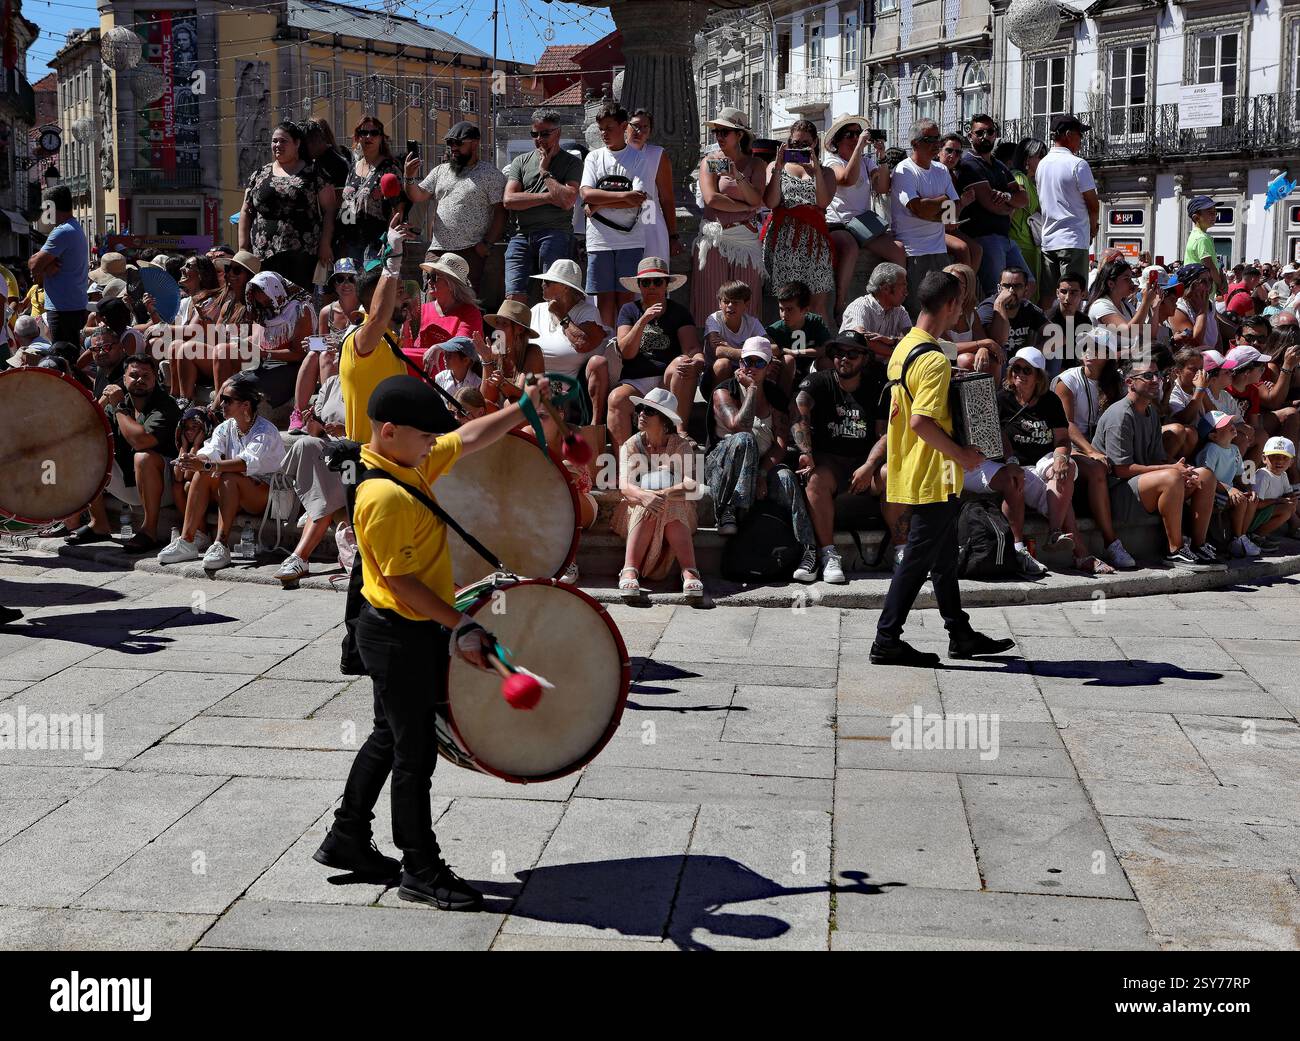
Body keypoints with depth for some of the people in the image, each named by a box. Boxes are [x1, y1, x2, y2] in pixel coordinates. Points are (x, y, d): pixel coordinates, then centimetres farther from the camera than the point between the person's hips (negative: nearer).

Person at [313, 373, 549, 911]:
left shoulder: (413, 466, 4)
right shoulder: (384, 496, -25)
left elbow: (468, 438, 17)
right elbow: (401, 581, -25)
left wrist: (525, 408, 13)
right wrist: (460, 625, -24)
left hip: (410, 632, 10)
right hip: (399, 637, -10)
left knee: (391, 738, 21)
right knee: (414, 751, 0)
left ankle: (347, 841, 34)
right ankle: (421, 871, 12)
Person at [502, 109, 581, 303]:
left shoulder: (572, 163, 9)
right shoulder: (521, 161, 18)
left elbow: (567, 201, -7)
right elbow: (508, 200, 4)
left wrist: (545, 171, 2)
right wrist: (548, 197, -2)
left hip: (555, 234, -3)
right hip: (521, 235, 3)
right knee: (514, 297, -7)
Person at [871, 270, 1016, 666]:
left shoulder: (903, 348, 10)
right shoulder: (933, 359, -20)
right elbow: (922, 422, -28)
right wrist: (960, 455, -17)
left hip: (915, 473, 10)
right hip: (933, 478, -10)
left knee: (944, 554, 17)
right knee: (919, 558, -2)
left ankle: (960, 635, 27)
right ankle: (887, 641, 4)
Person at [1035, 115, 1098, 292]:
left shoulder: (1042, 164, 11)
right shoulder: (1077, 164, -9)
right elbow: (1093, 206, -8)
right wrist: (1093, 228, 11)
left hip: (1047, 241, 7)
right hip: (1073, 241, -6)